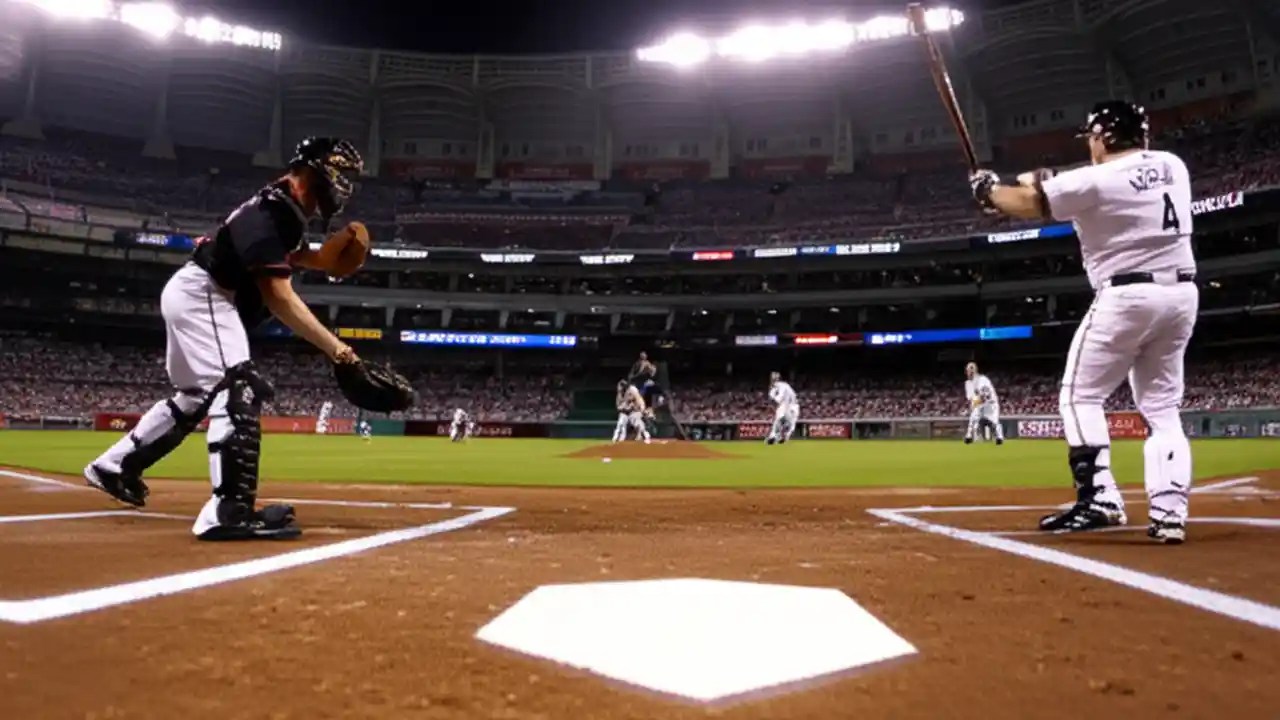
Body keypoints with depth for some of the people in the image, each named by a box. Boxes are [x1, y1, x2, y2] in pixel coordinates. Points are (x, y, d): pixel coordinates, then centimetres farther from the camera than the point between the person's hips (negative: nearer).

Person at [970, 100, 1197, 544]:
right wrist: (1051, 181, 18)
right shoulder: (1173, 165, 11)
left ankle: (1099, 499, -6)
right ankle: (1169, 512, 2)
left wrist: (987, 188, 14)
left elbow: (1028, 203, -4)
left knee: (1080, 397, 3)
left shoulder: (1096, 180, -11)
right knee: (1162, 407, 11)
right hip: (1181, 294, 7)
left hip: (1127, 296, -7)